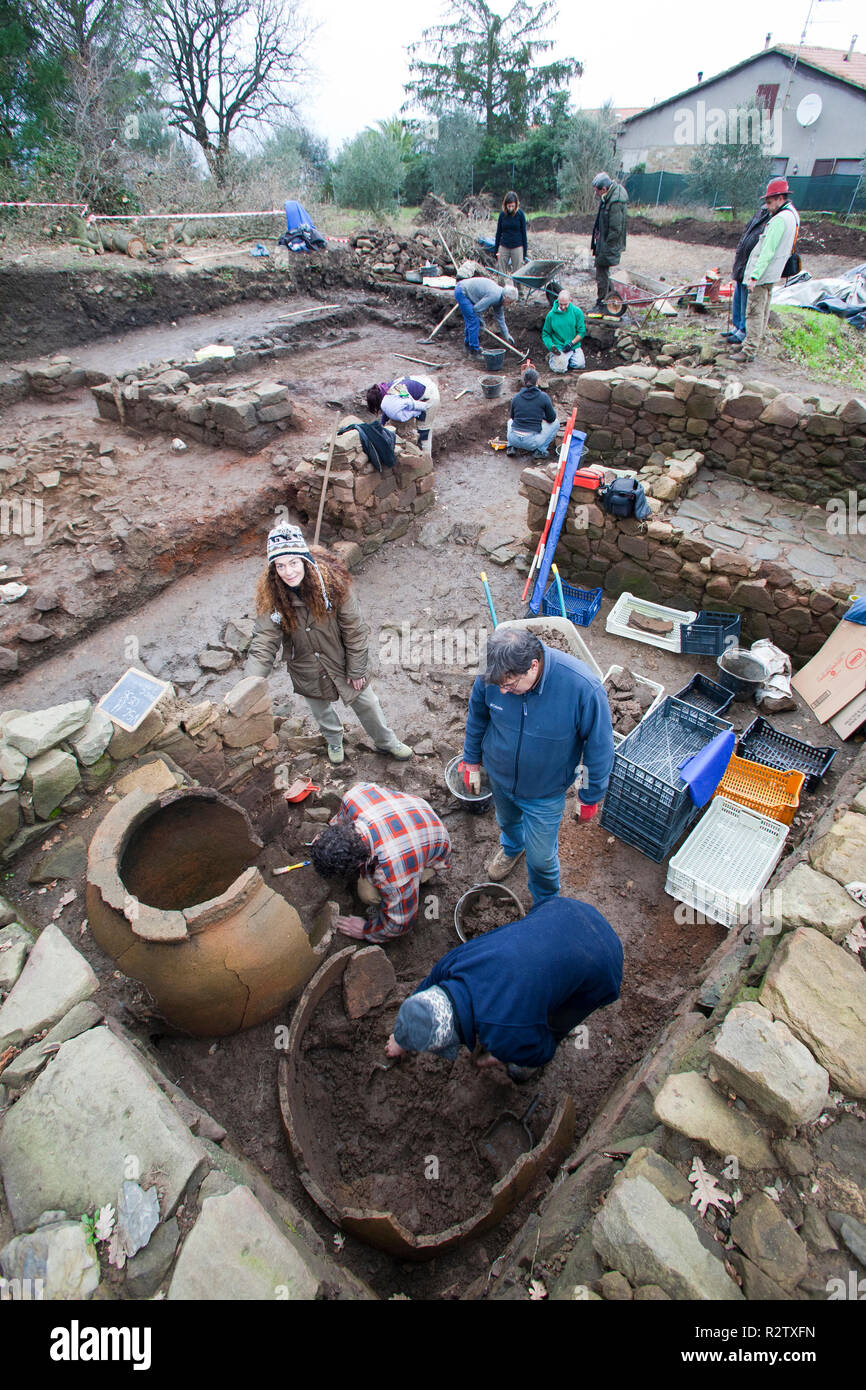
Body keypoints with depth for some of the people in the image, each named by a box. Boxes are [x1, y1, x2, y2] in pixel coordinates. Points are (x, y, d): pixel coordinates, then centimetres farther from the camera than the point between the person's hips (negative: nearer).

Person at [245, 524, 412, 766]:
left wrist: (356, 670, -12)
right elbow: (264, 644, -26)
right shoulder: (270, 596, -24)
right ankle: (334, 741, 58)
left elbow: (354, 630, -18)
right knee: (321, 709, 25)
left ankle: (386, 741, 45)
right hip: (306, 670, 1)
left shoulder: (332, 581, -27)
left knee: (366, 703, 17)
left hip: (342, 661, -1)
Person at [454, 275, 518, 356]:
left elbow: (500, 317, 18)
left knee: (470, 320, 21)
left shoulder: (499, 296, 7)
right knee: (474, 322, -9)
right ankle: (474, 351, -2)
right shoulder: (494, 295, -22)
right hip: (461, 292, -10)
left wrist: (506, 334, 22)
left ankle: (468, 344, 37)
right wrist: (480, 320, -2)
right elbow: (477, 308, -20)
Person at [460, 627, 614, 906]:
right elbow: (477, 717, -4)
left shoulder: (584, 688, -37)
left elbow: (599, 747, -20)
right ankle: (512, 846, 70)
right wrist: (472, 762, 7)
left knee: (541, 857, 13)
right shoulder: (493, 674, -27)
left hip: (545, 791, -3)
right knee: (507, 821, 32)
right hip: (499, 776, 3)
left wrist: (590, 799, -9)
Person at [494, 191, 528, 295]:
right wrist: (496, 250, 9)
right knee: (502, 273, 1)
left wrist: (525, 251, -2)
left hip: (517, 247, -2)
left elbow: (523, 233, 0)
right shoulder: (502, 214, 2)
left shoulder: (520, 214, -4)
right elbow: (498, 232, 9)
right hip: (504, 247, 2)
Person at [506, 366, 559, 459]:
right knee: (555, 422, 19)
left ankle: (511, 447, 14)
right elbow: (551, 418, 5)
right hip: (532, 442, -3)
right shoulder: (543, 397, -4)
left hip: (513, 439, 3)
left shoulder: (515, 397, 5)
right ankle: (539, 450, 7)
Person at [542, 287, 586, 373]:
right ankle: (552, 358, 13)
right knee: (560, 368, -24)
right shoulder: (551, 315, -2)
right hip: (559, 348, -1)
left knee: (580, 364, -20)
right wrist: (551, 346, -15)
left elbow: (581, 331, 1)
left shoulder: (577, 312, -1)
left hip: (575, 347, 2)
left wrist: (571, 343, -14)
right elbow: (545, 334, 4)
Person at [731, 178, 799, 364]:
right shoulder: (792, 215, 14)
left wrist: (754, 276, -26)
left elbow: (767, 252, -24)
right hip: (772, 274, 11)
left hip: (763, 275, -11)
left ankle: (749, 352, -11)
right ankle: (753, 344, 26)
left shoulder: (780, 220, -19)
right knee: (762, 311, 16)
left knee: (754, 312, -10)